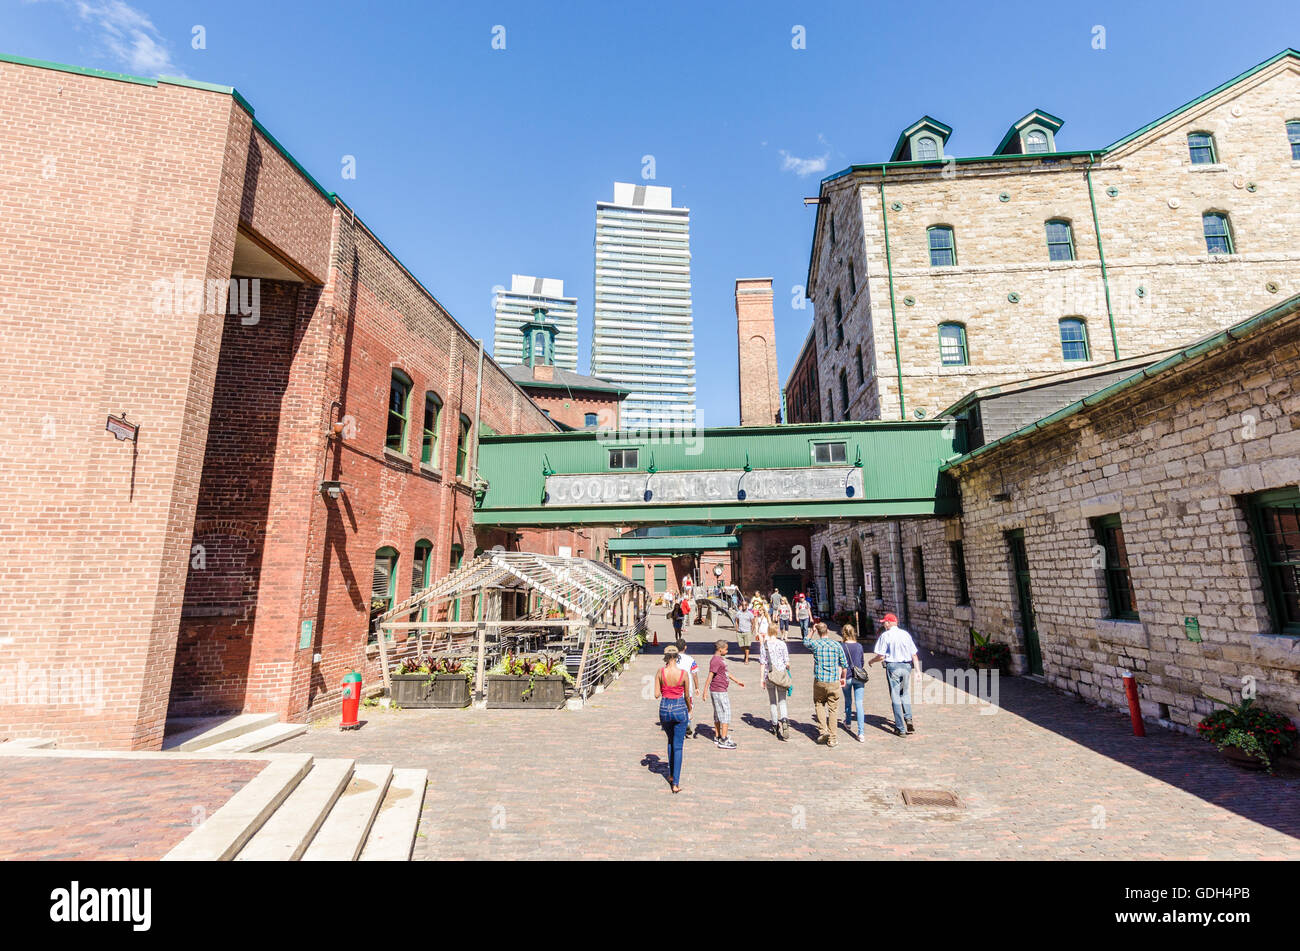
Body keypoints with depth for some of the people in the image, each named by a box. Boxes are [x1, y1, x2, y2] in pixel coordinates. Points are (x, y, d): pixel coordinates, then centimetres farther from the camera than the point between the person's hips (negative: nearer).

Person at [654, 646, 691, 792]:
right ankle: (676, 783, 7)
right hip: (680, 708, -2)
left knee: (670, 741, 26)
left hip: (665, 709, 2)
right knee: (678, 746, 7)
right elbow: (687, 696, 0)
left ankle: (671, 774, 32)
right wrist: (689, 710, 17)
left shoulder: (660, 672, -10)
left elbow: (656, 695, -6)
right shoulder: (683, 673, -12)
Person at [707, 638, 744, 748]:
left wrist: (736, 681, 35)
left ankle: (718, 737, 24)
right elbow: (710, 675, -23)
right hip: (719, 691, -10)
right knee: (726, 714, -6)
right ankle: (723, 741, -3)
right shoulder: (715, 660, -18)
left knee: (718, 714, 15)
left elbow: (726, 673, 27)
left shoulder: (721, 659, 13)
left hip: (722, 691, 10)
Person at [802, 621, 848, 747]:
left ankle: (822, 730, 6)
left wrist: (812, 631, 22)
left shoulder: (815, 644, -4)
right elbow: (844, 664, 5)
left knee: (819, 704, 20)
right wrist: (843, 678, 19)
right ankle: (832, 739, 11)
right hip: (834, 682, 1)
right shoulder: (836, 645, -1)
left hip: (819, 681, -1)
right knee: (833, 709, 8)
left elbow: (805, 642, 20)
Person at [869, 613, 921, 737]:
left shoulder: (885, 635, -6)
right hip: (907, 666, 4)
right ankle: (908, 718, 2)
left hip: (893, 666, -4)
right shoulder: (906, 634, 6)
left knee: (895, 697, 3)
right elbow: (914, 655, 6)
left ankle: (901, 728, 5)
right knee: (905, 694, 20)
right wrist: (917, 671, 12)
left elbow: (881, 656, -9)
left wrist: (872, 661, 10)